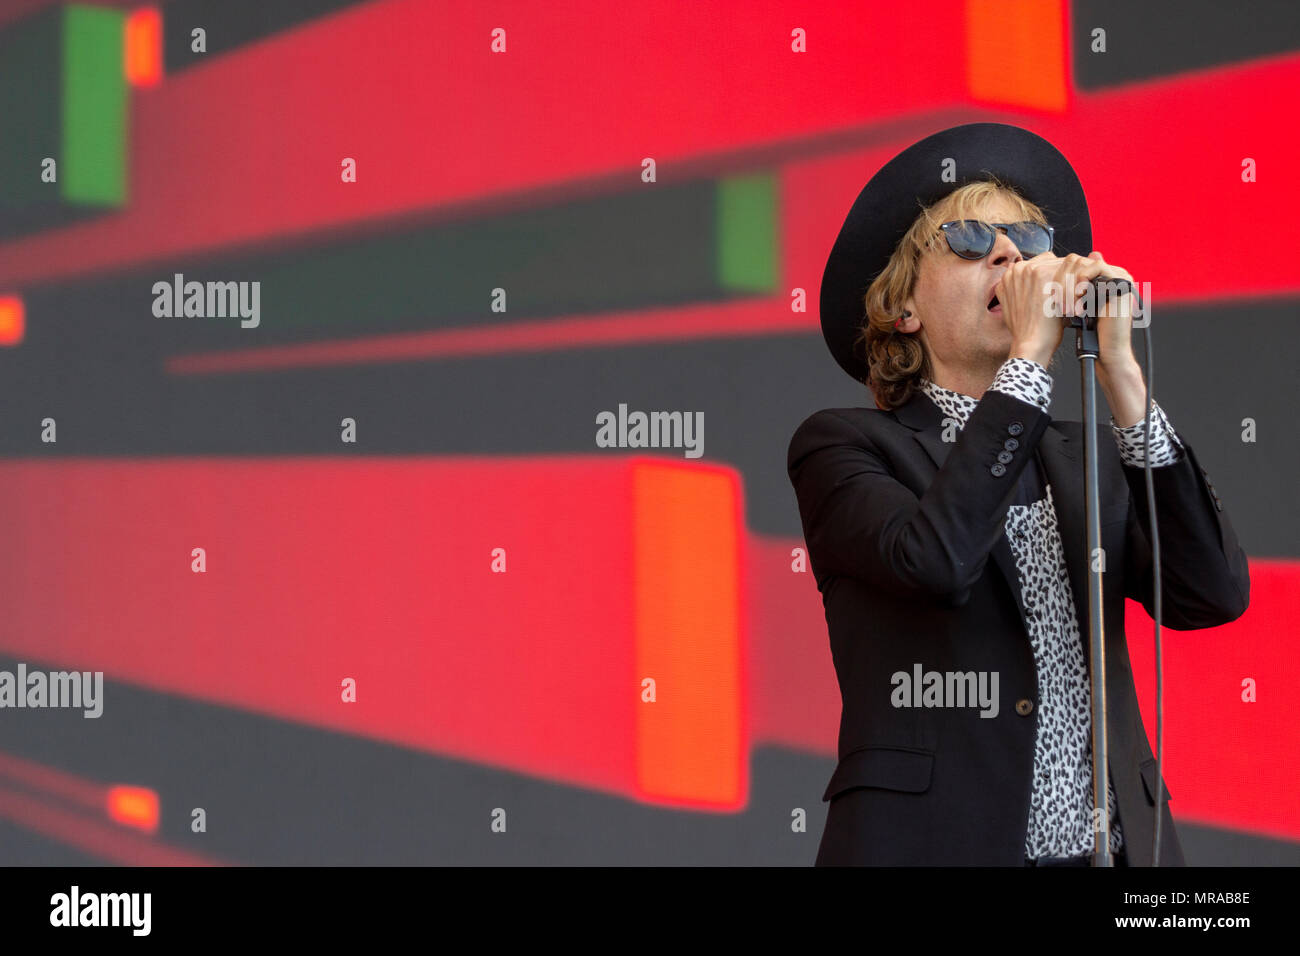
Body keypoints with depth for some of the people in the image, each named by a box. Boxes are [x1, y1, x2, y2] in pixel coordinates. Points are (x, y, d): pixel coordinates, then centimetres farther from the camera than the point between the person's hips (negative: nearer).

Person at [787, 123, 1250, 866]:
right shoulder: (844, 446, 0)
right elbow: (936, 560, -20)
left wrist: (1120, 374, -8)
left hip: (1110, 835, 4)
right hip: (933, 841, -4)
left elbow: (1215, 595, -5)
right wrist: (1028, 356, -13)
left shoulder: (1088, 458, 12)